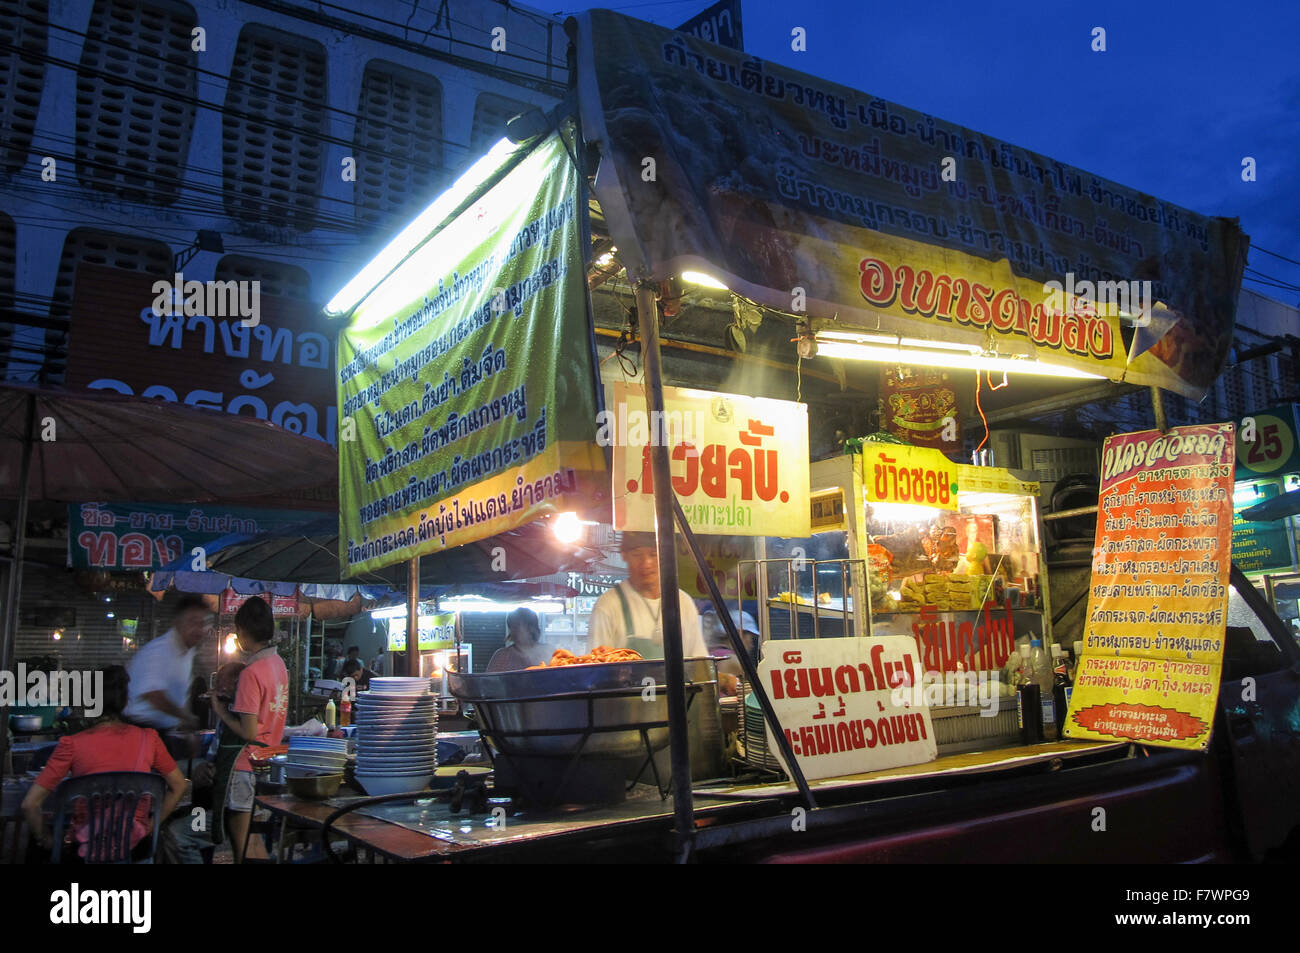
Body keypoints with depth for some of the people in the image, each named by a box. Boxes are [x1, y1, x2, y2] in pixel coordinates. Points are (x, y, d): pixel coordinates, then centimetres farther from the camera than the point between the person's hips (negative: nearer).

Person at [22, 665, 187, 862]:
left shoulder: (72, 744, -12)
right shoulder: (148, 739, -6)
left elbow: (30, 804, -11)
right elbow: (179, 785, 5)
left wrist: (45, 839, 6)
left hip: (87, 842, -1)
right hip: (134, 844, 1)